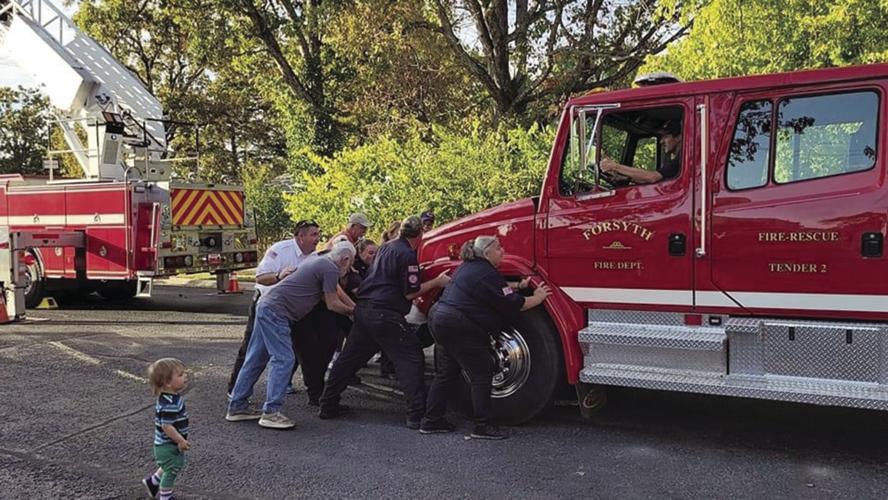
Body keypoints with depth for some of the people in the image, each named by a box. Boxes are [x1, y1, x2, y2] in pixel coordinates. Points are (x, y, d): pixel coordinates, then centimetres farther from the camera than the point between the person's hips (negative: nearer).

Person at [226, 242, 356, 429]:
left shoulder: (318, 260, 18)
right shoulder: (330, 269, -11)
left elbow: (332, 292, 33)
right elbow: (332, 305, -5)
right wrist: (352, 311, 9)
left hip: (266, 305, 10)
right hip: (276, 312, -10)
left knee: (256, 359, 13)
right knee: (283, 359, -9)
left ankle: (237, 407, 19)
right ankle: (271, 412, -8)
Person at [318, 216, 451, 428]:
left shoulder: (387, 247, 16)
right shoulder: (407, 255, -11)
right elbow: (410, 293, -11)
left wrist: (416, 270, 37)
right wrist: (437, 282, -3)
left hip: (363, 308, 9)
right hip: (384, 314, -9)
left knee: (348, 359, 16)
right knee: (411, 359, -3)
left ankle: (328, 406, 22)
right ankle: (416, 414, -8)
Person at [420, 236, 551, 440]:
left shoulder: (469, 267, 16)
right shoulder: (486, 274, -14)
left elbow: (497, 288, 30)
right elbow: (513, 304, -13)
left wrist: (518, 286, 22)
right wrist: (537, 298, 0)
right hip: (459, 326, -10)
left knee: (446, 373, 17)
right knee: (481, 374, -1)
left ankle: (431, 421, 21)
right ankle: (482, 426, 2)